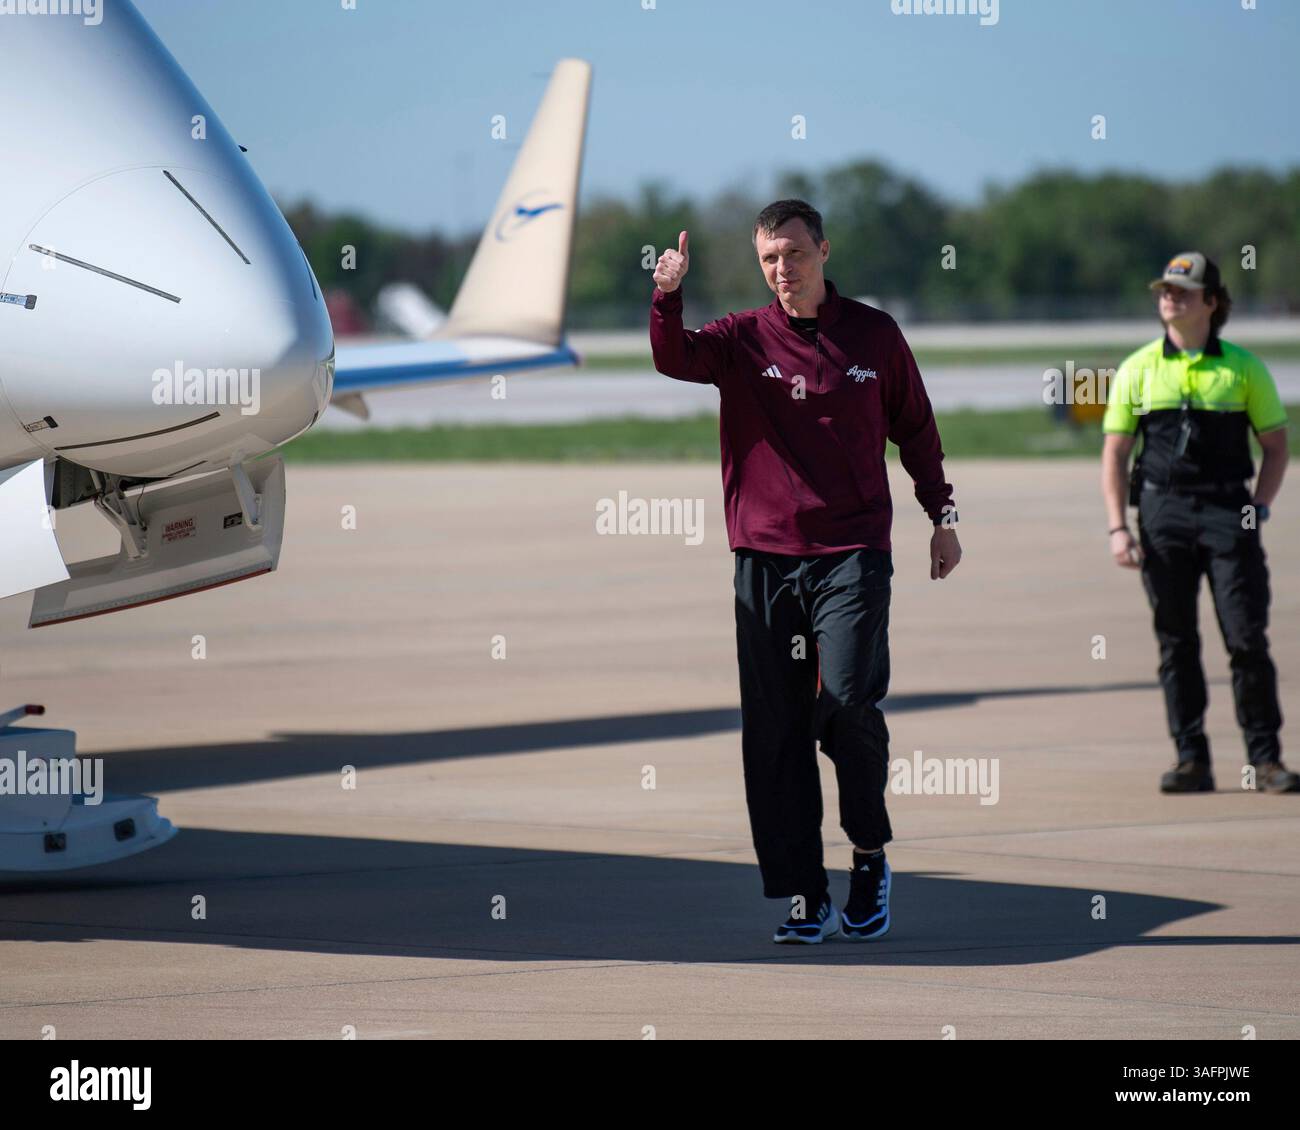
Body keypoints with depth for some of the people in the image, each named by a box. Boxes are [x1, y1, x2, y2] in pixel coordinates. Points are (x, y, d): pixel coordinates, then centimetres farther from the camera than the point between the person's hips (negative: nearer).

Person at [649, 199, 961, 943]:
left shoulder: (874, 335, 8)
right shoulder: (743, 339, 6)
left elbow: (915, 428, 18)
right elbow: (675, 358, -13)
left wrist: (943, 515, 15)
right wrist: (667, 298, -31)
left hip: (854, 553, -1)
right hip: (765, 557, 2)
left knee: (847, 699, -18)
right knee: (774, 732, 1)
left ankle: (871, 854, 4)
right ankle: (804, 896, 7)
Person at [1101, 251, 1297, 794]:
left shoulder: (1243, 368, 4)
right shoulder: (1138, 370, 8)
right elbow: (1115, 454, 9)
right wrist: (1118, 528, -1)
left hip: (1227, 510, -2)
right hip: (1162, 512, 2)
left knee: (1247, 638, -6)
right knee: (1176, 643, 4)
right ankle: (1191, 760, 9)